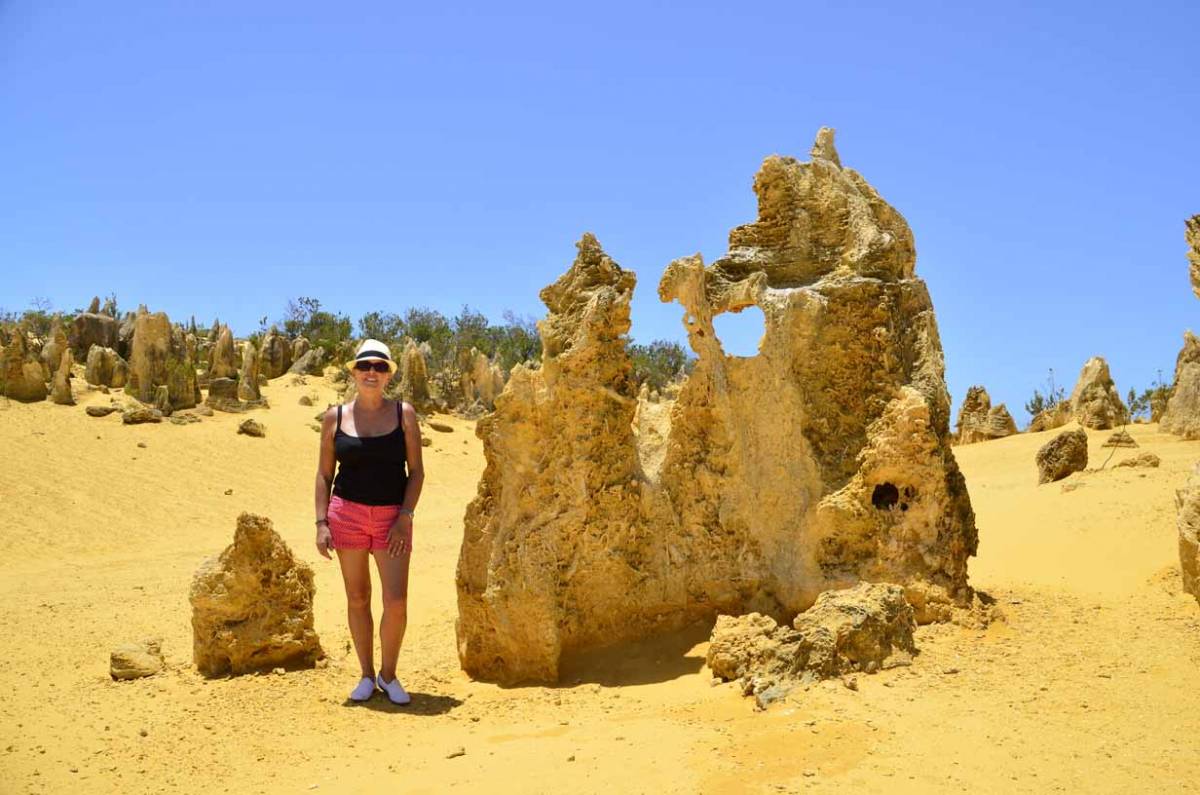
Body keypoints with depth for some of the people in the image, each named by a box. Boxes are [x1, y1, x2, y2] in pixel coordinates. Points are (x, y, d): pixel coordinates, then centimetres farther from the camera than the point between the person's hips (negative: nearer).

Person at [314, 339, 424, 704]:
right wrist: (321, 522, -2)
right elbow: (324, 473, 7)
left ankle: (388, 674, 14)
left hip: (392, 516, -1)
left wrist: (405, 517, -8)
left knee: (397, 601, -7)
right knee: (357, 598, 7)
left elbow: (416, 471, 2)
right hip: (347, 512, 1)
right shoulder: (335, 417, 4)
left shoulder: (403, 413, 2)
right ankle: (366, 675, 22)